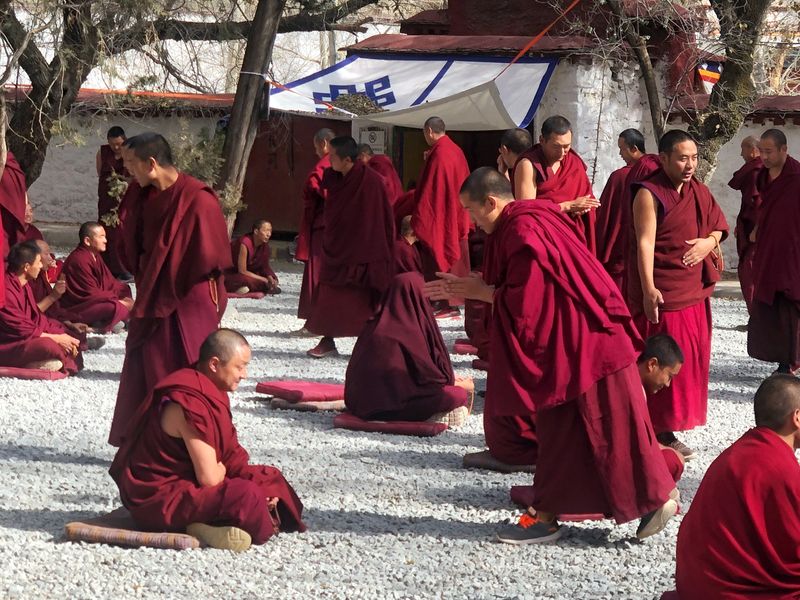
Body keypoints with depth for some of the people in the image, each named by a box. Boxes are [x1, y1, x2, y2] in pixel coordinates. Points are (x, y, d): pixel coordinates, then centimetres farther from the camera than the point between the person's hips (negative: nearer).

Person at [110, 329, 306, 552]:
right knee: (246, 495, -31)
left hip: (187, 480, 11)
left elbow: (230, 454, 10)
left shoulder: (210, 391, 6)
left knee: (271, 477, 8)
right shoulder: (191, 404, -26)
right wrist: (223, 468, -3)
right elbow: (210, 478, -24)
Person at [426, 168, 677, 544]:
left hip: (588, 342, -11)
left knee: (611, 425, -1)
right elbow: (519, 290, 16)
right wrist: (469, 288, 10)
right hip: (563, 344, 11)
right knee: (556, 429, 11)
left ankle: (658, 498, 12)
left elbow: (523, 299, -22)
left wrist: (479, 292, -9)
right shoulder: (519, 226, 11)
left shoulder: (524, 231, -21)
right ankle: (546, 515, 15)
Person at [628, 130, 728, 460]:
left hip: (694, 293, 8)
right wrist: (648, 290, -26)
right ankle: (652, 435, 2)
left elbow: (718, 228, 18)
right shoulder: (649, 194, -12)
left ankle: (668, 432, 22)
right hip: (660, 294, -8)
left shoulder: (698, 191, 10)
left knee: (689, 364, 11)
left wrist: (709, 242, -7)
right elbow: (645, 243, -18)